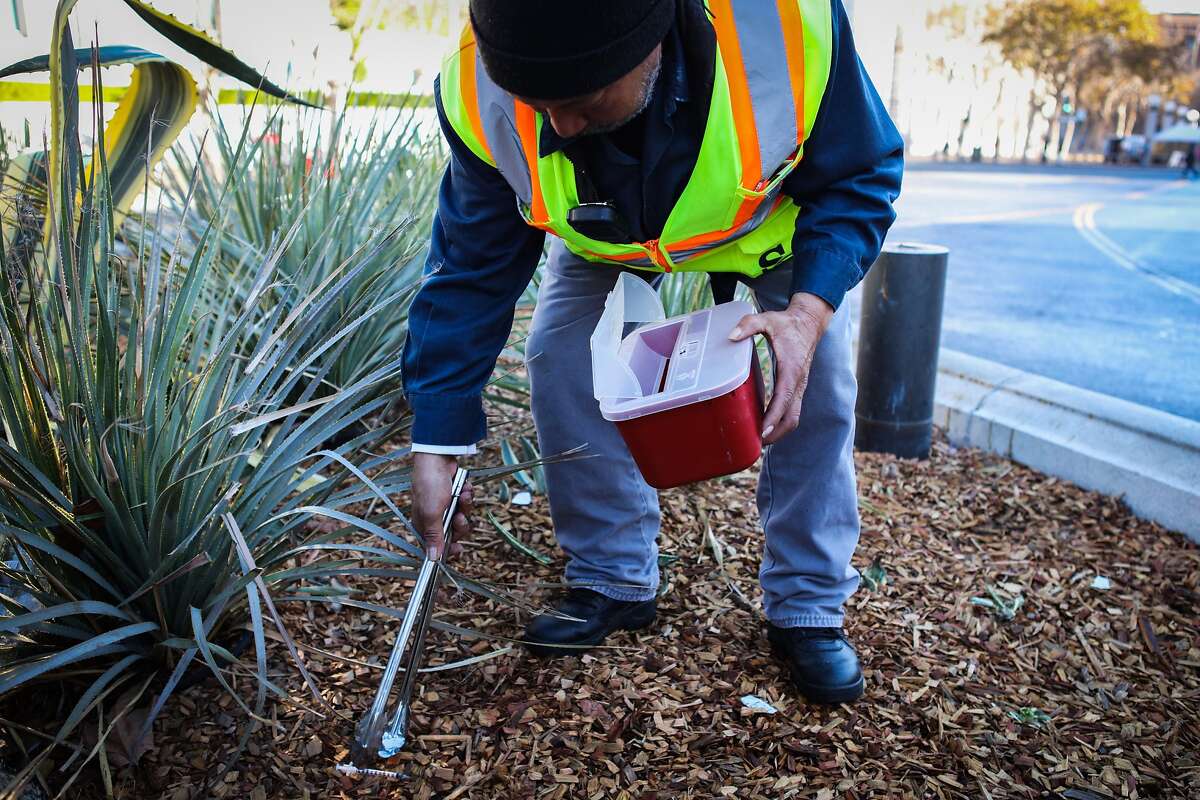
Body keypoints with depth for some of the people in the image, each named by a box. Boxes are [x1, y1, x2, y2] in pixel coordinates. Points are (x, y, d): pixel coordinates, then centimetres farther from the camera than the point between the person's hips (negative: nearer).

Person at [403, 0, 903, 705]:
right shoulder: (484, 94, -35)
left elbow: (862, 177, -25)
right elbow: (472, 272, -23)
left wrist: (809, 312, -42)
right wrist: (437, 446, -22)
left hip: (783, 214, -1)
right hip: (611, 233, 2)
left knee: (818, 376, -13)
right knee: (563, 360, -15)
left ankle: (809, 607, 6)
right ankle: (615, 580, 5)